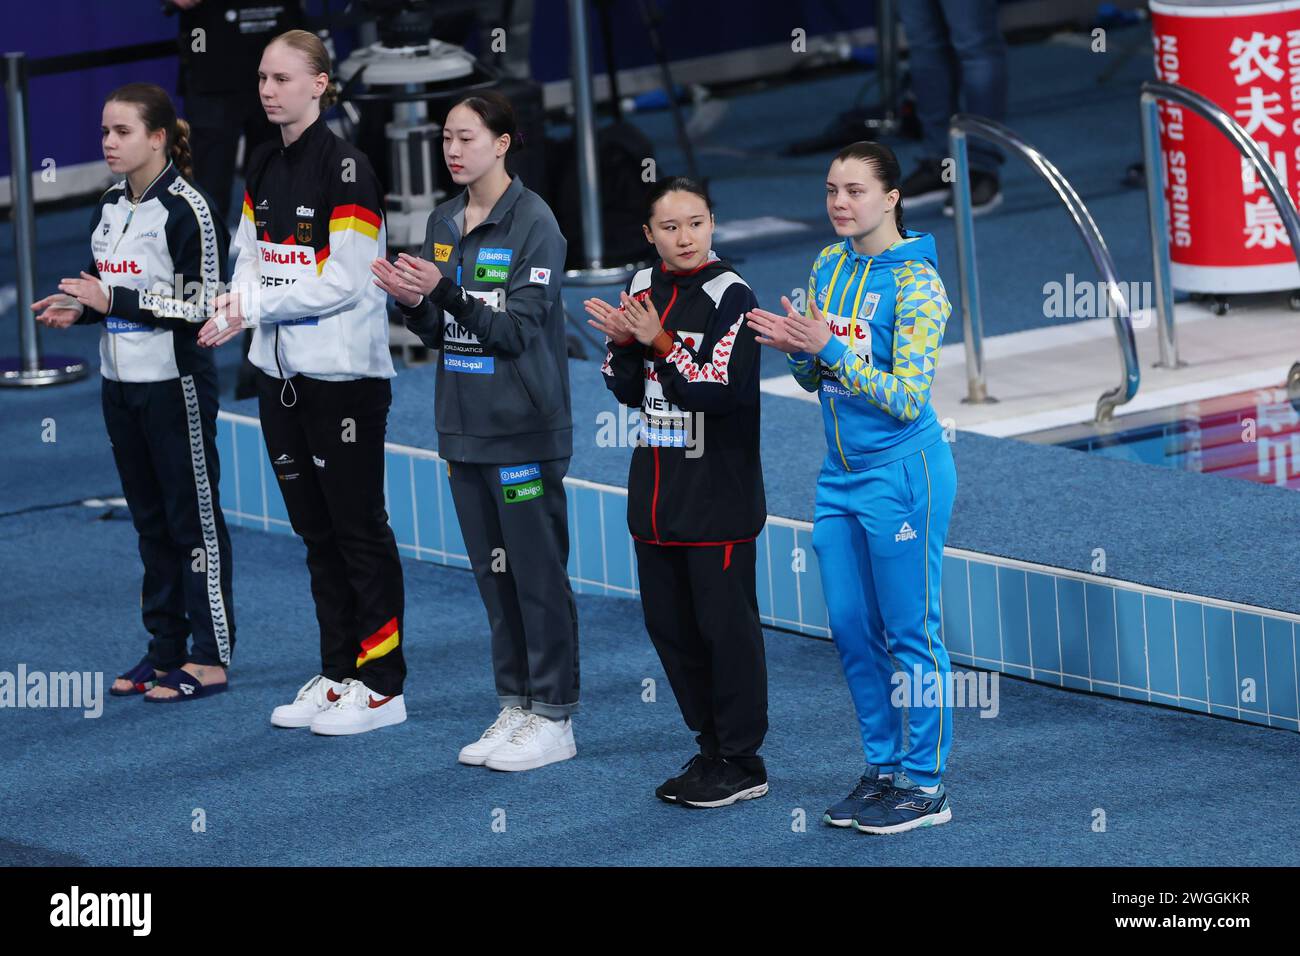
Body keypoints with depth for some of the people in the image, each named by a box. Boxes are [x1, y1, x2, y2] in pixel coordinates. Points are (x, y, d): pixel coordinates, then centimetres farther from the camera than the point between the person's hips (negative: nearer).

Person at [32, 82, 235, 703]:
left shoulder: (186, 208, -14)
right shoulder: (108, 208, 11)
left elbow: (205, 304, -17)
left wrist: (115, 301, -19)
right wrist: (75, 310, 0)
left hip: (175, 384, -8)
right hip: (120, 384, 8)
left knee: (194, 518, -2)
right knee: (150, 519, 13)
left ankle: (209, 658, 2)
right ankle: (166, 649, 20)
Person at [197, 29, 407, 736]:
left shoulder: (345, 168, -14)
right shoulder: (264, 167, 10)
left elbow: (345, 281, -18)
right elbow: (251, 258, 12)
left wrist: (258, 308, -19)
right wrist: (231, 309, -8)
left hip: (345, 373, -8)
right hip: (281, 372, 8)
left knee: (358, 527, -2)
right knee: (314, 528, 13)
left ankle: (383, 686, 4)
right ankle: (337, 675, 21)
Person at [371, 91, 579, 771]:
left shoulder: (534, 224, -11)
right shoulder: (442, 225, 10)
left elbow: (518, 330, -17)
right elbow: (439, 332, 13)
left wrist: (445, 292, -27)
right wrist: (411, 303, -8)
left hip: (525, 431, -7)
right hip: (465, 426, 7)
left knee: (538, 572, -2)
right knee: (493, 571, 12)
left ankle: (554, 717, 4)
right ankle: (514, 707, 20)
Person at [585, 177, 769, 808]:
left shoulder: (730, 297, -11)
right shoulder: (642, 289, 9)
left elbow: (717, 390, -19)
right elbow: (629, 392, 11)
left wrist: (659, 342, -25)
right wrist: (621, 344, -7)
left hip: (718, 492, -7)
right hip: (656, 492, 7)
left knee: (725, 625, -3)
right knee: (668, 624, 12)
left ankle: (743, 764, 6)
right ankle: (711, 749, 24)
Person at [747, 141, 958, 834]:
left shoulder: (916, 283, -15)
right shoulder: (828, 266, 8)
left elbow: (908, 399, -18)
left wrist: (831, 349, -25)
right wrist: (796, 348, -8)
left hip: (901, 474, -8)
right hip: (841, 476, 8)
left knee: (909, 634, -1)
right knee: (851, 629, 12)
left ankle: (927, 786, 8)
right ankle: (882, 770, 25)